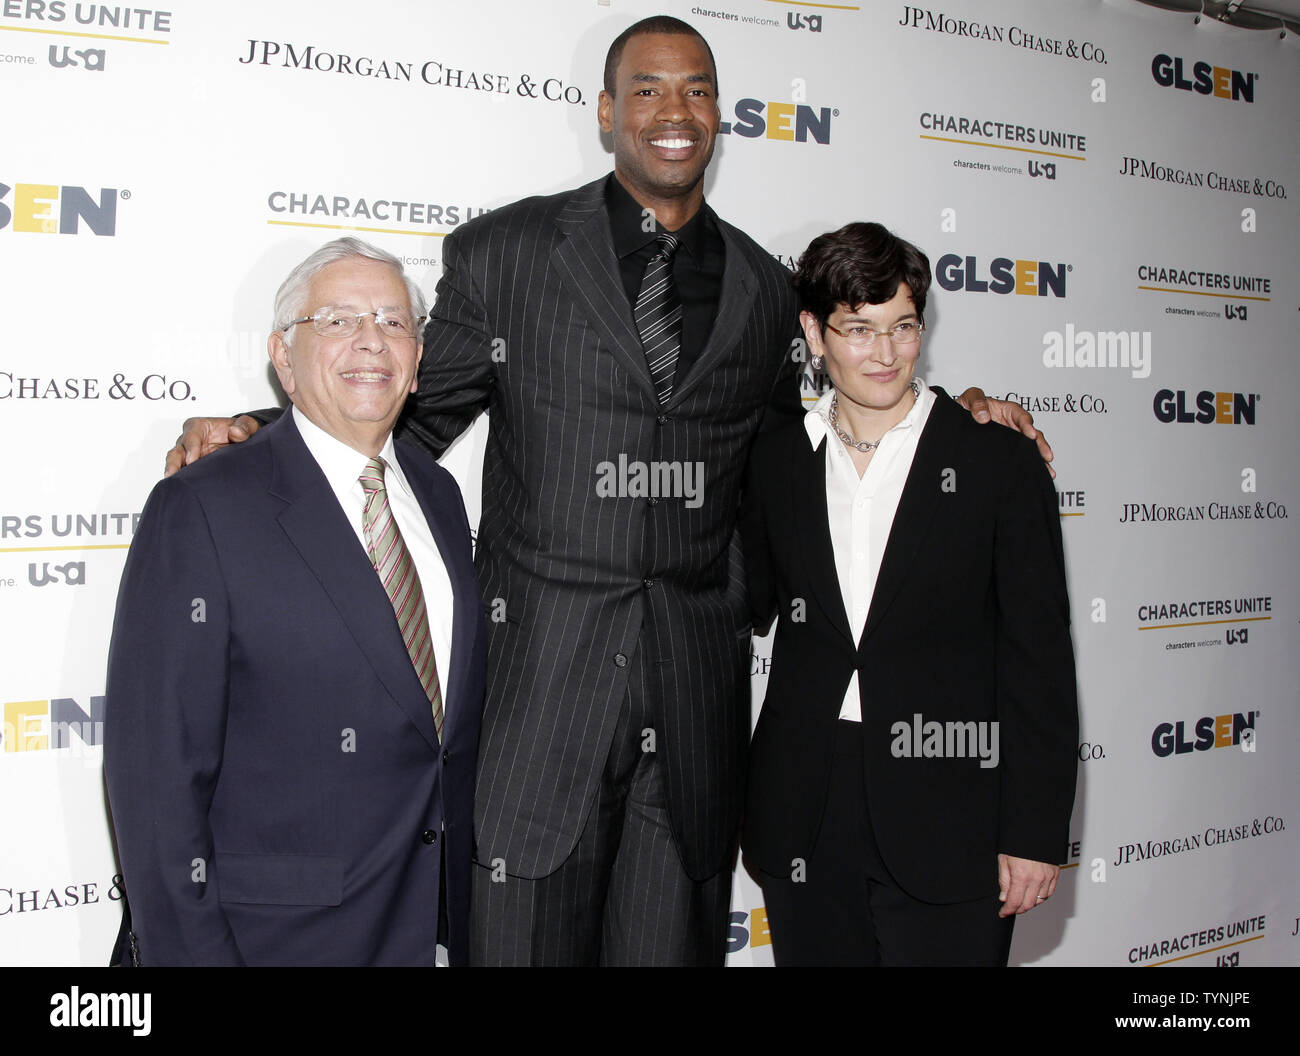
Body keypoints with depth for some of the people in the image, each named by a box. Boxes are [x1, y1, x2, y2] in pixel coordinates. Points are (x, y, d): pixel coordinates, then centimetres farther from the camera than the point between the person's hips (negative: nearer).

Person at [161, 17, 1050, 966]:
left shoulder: (764, 288, 11)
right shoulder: (503, 254, 2)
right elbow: (416, 416, 6)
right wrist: (253, 434, -7)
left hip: (699, 694, 3)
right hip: (541, 681, -2)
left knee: (674, 943, 12)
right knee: (530, 939, 7)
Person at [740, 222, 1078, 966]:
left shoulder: (1002, 464, -3)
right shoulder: (775, 463, 6)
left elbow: (1040, 663, -4)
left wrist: (1036, 835, -6)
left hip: (946, 829, -2)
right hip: (804, 824, 3)